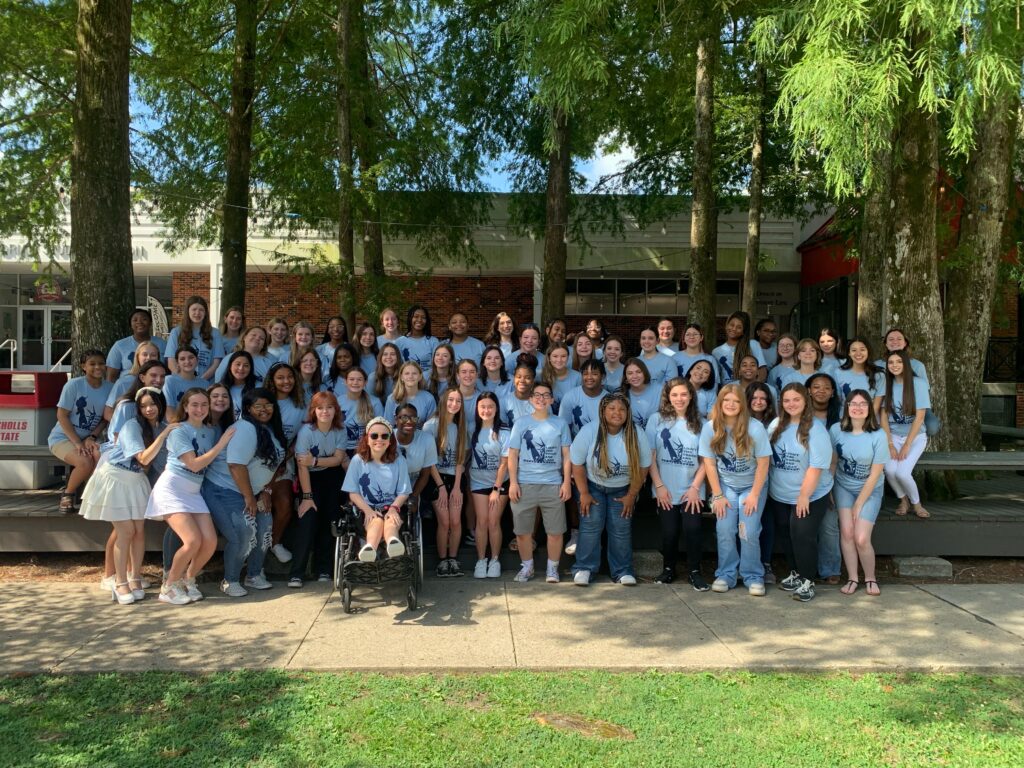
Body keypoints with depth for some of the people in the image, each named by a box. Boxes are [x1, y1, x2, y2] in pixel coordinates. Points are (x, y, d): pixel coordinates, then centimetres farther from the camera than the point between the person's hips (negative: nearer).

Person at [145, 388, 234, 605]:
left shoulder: (211, 431, 9)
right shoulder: (179, 431, -9)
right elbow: (194, 464, -17)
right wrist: (221, 444, -15)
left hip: (193, 493, 6)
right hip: (172, 489, -6)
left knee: (210, 541, -9)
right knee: (193, 541, -20)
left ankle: (188, 581, 15)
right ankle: (169, 587, 1)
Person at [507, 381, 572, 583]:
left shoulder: (560, 424, 7)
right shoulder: (521, 423, 4)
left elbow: (567, 455, 6)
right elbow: (513, 455, 2)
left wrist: (567, 482, -3)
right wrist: (513, 482, -5)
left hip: (553, 485, 0)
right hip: (525, 484, 0)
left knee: (555, 531, 2)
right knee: (522, 530, 6)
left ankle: (552, 567, 19)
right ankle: (527, 566, 23)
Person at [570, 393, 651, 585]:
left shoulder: (637, 434, -17)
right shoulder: (589, 431, -21)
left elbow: (643, 466, -7)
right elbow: (577, 463, -12)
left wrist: (631, 495, -5)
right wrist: (584, 493, -11)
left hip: (622, 489, 1)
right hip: (593, 486, -1)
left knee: (621, 529, -3)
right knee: (591, 525, -11)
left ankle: (622, 571, 9)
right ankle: (583, 569, -1)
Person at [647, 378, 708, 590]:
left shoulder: (699, 423, 3)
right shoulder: (657, 420, 0)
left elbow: (705, 459, 2)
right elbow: (650, 456, -2)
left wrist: (695, 487, -6)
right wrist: (659, 485, -7)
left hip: (691, 491, 0)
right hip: (665, 491, 0)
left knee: (692, 530, -5)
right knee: (669, 532, 4)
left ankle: (695, 572, 12)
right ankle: (668, 570, 23)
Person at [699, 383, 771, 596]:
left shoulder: (754, 428, -18)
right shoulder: (709, 428, -12)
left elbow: (763, 463, -12)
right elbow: (709, 463, -6)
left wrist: (754, 494, -13)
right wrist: (718, 495, -7)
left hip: (752, 485, -2)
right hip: (725, 485, 2)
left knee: (749, 532, -12)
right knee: (724, 529, -10)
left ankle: (753, 577, 5)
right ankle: (726, 575, 6)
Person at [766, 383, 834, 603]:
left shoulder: (815, 429, -16)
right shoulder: (777, 425, 2)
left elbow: (816, 467, -19)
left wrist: (804, 496, -19)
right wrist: (765, 487, 2)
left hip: (810, 496, -6)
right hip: (779, 496, 6)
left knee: (803, 537, -5)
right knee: (789, 537, 15)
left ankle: (807, 581, 10)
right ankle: (797, 573, 32)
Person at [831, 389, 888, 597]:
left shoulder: (878, 436, -17)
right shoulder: (836, 430, -12)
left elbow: (875, 475, -12)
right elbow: (832, 463, -1)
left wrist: (859, 504, -9)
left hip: (870, 491, -2)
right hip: (843, 487, 2)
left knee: (861, 539, -10)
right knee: (846, 532, -13)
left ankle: (870, 578, 15)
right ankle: (852, 578, 4)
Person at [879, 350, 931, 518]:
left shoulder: (918, 383, -10)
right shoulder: (886, 384, -1)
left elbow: (919, 417, -11)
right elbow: (883, 416, -1)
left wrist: (907, 445, -15)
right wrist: (890, 444, -10)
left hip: (915, 436, -2)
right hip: (893, 436, 2)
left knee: (902, 472, -24)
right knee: (890, 470, -23)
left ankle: (916, 502, 6)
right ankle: (903, 499, 7)